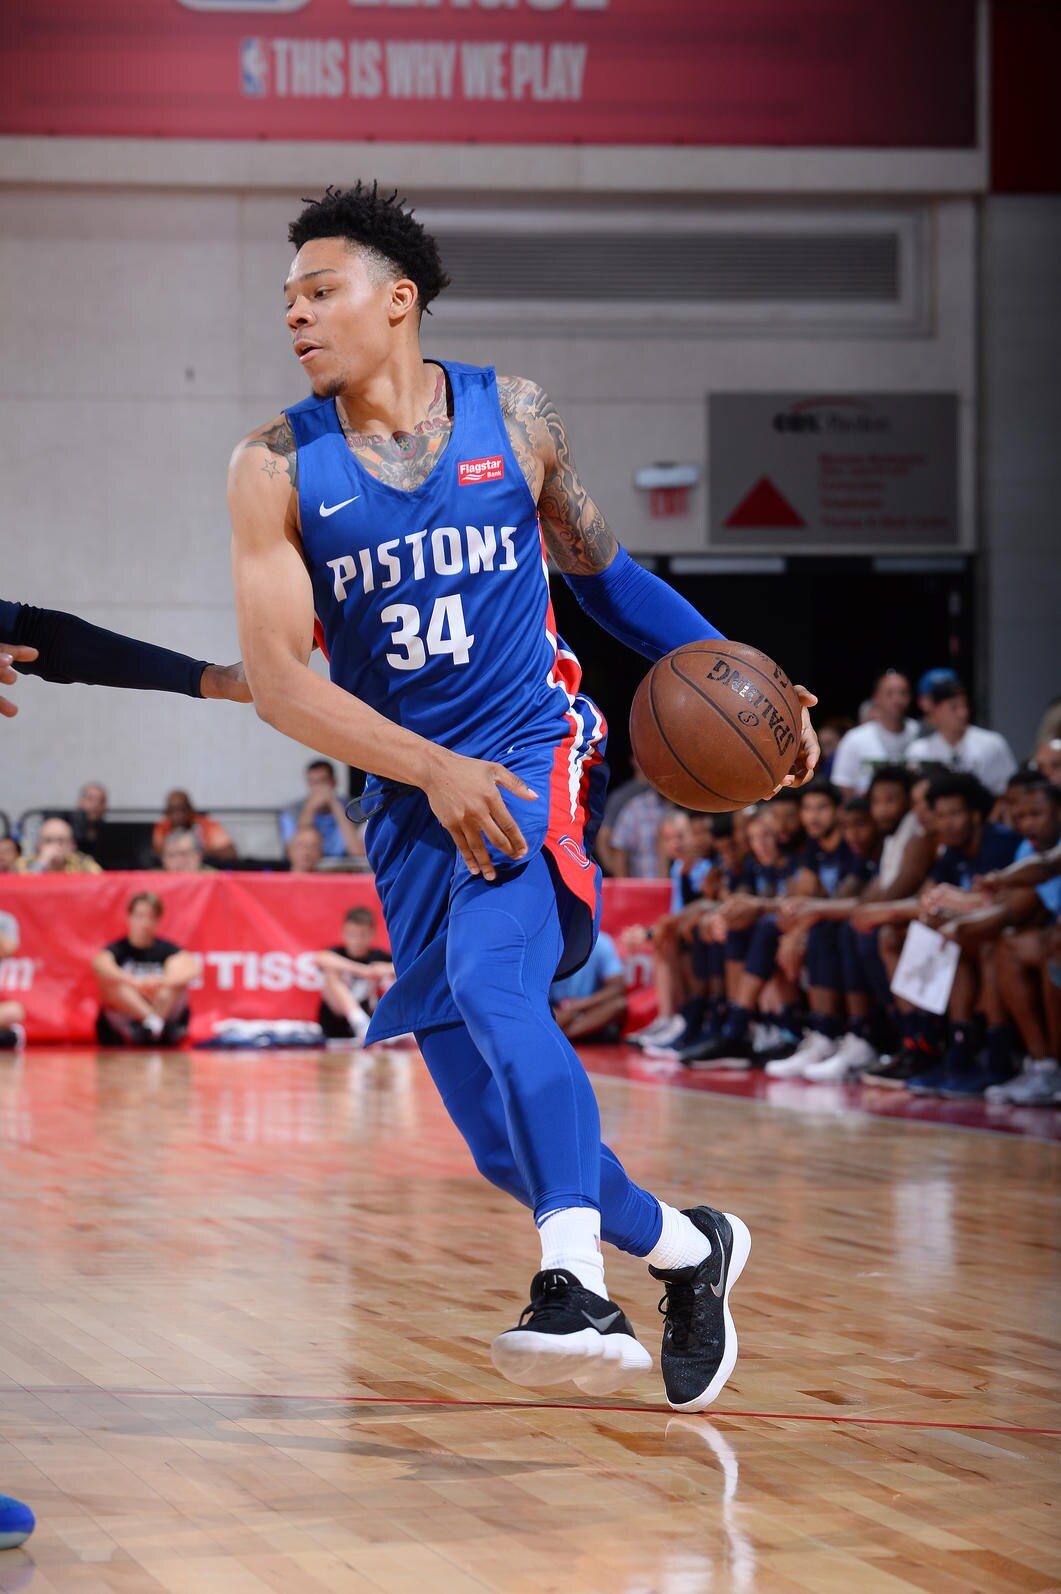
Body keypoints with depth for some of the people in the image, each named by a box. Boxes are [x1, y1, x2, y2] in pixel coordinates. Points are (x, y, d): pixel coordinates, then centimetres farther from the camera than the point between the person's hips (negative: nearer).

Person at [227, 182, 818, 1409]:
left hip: (533, 757, -2)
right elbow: (275, 677, -9)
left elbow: (602, 572, 18)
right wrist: (433, 771, -20)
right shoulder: (277, 468, -3)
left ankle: (576, 1290, -44)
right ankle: (685, 1251, 28)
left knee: (492, 986, -32)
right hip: (409, 799, 3)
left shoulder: (512, 418, 1)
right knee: (504, 1143, 3)